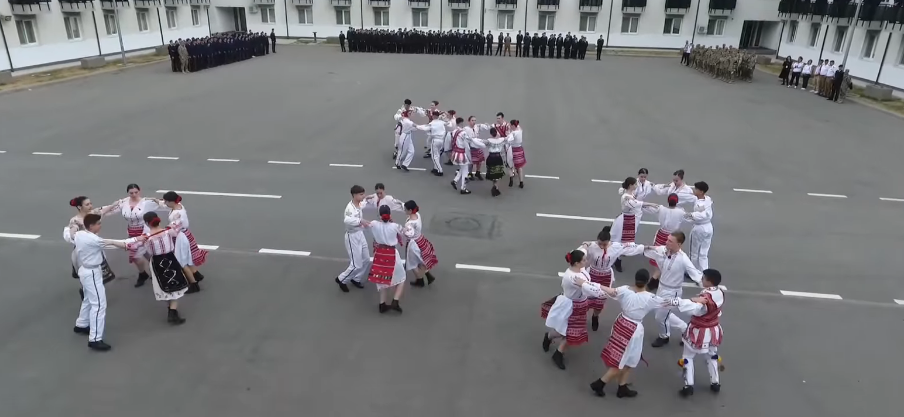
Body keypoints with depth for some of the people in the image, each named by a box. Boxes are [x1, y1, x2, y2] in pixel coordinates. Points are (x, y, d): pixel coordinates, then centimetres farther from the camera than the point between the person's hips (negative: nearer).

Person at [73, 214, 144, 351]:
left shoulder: (78, 234, -2)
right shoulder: (92, 239, -28)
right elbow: (113, 243, -23)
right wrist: (136, 239, -18)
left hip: (84, 270, 10)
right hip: (92, 273, -10)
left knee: (88, 299, 29)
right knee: (99, 304, -9)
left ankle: (81, 325, 48)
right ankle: (95, 339, -9)